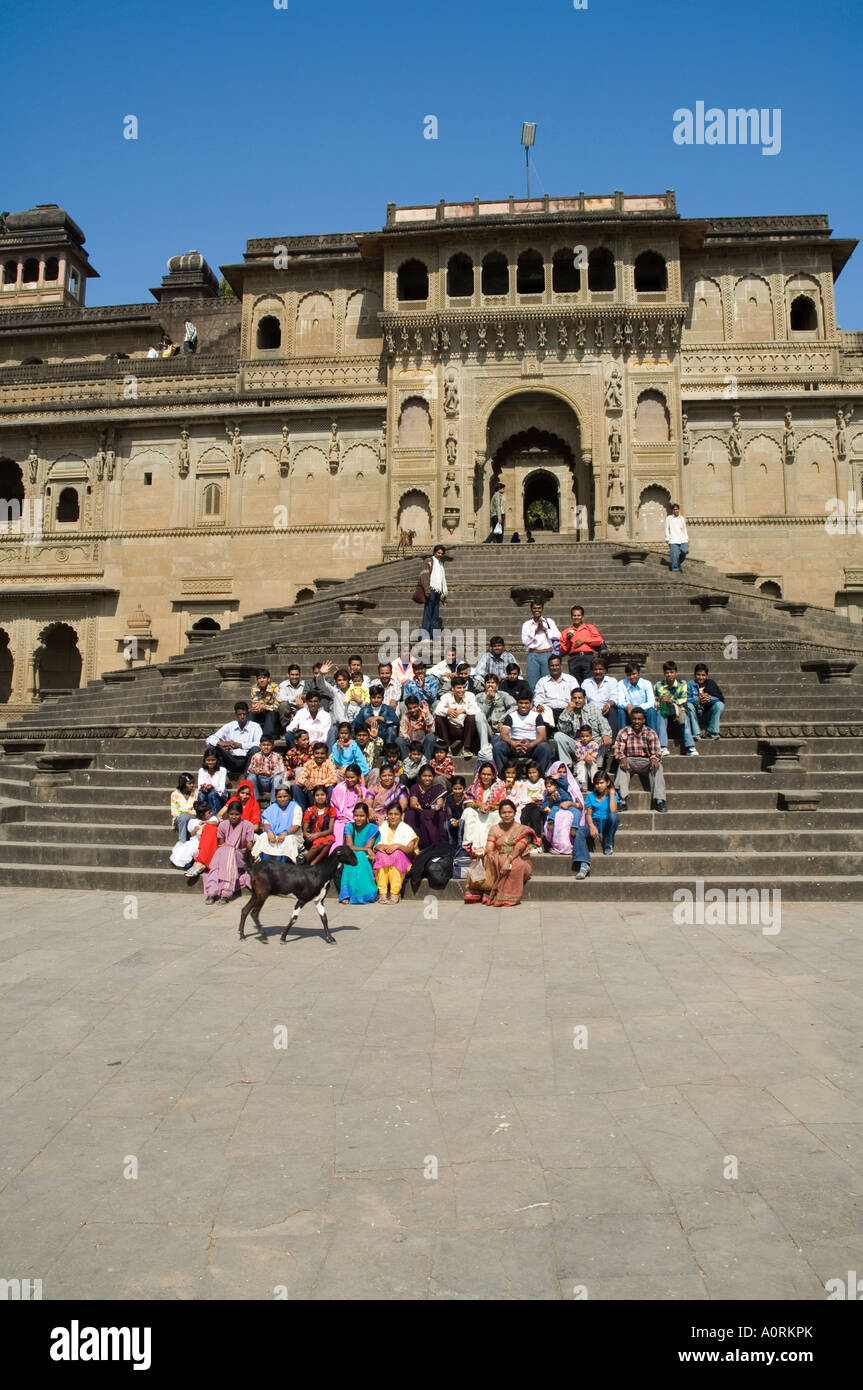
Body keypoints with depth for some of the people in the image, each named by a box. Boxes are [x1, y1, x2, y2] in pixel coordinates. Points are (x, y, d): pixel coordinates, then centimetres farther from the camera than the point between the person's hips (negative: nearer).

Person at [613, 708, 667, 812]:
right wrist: (622, 758, -30)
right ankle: (622, 800, -43)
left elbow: (655, 750, -8)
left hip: (646, 761, 0)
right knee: (622, 766, -33)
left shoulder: (651, 733, 1)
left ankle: (659, 800, -35)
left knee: (657, 766, -30)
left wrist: (654, 759, -33)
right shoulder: (623, 732, 0)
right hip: (629, 761, 0)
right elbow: (618, 749, -7)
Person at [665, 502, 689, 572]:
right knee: (675, 555, -10)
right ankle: (675, 569, 1)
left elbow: (684, 529, 19)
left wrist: (687, 539, 13)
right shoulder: (669, 518, 5)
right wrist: (667, 540, -2)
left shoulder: (682, 518, 15)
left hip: (682, 539, 3)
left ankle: (679, 562, 11)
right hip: (673, 540, -3)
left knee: (685, 551, -15)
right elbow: (667, 530, 5)